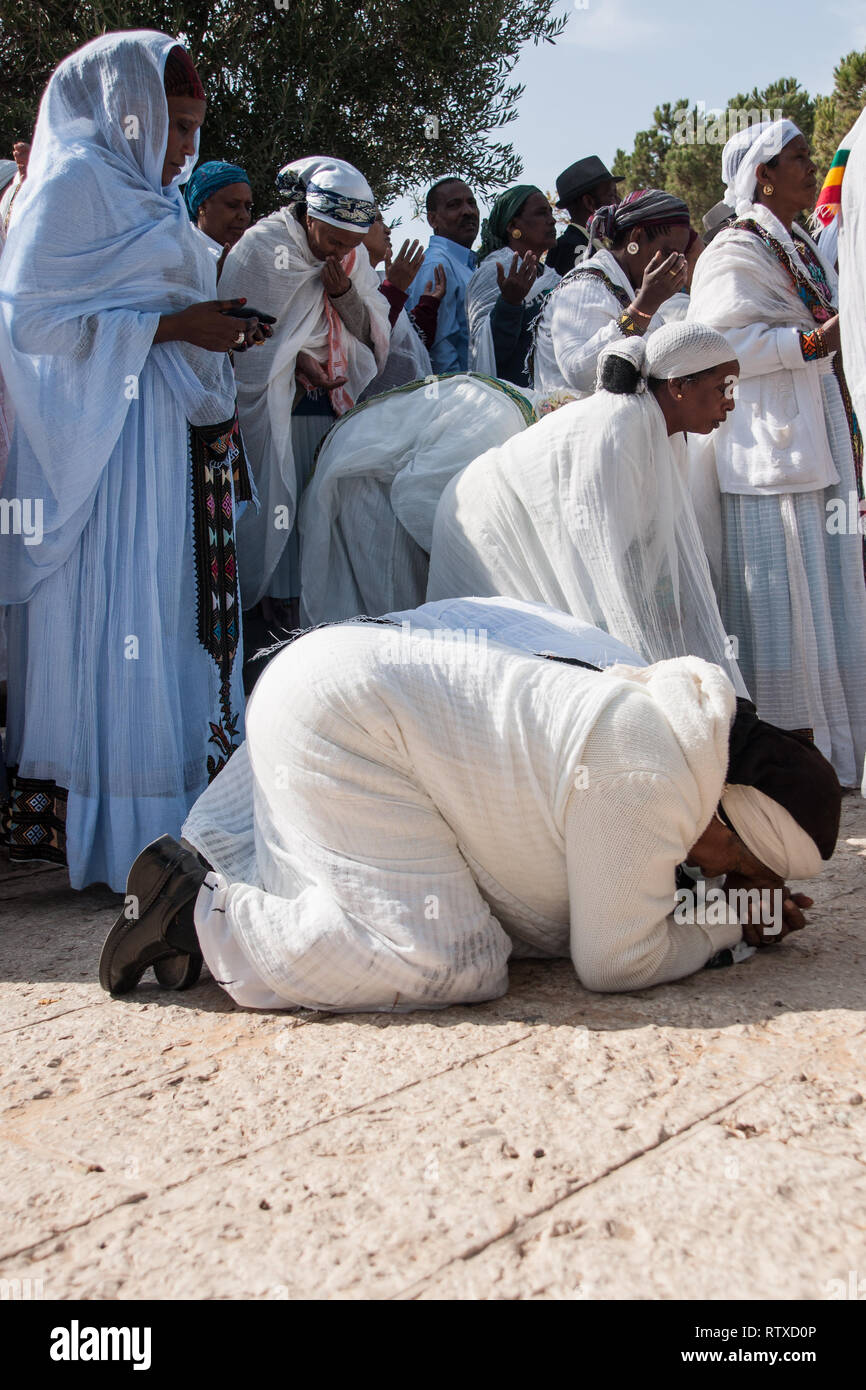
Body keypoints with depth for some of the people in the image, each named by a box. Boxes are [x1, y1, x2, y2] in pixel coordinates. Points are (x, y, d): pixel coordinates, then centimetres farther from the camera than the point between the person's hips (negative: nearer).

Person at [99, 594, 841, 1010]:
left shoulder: (673, 711, 11)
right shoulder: (650, 784, -18)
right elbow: (614, 961, -9)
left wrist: (733, 906, 12)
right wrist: (724, 928, 6)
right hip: (338, 715, -10)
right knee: (452, 964, -13)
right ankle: (203, 916, -10)